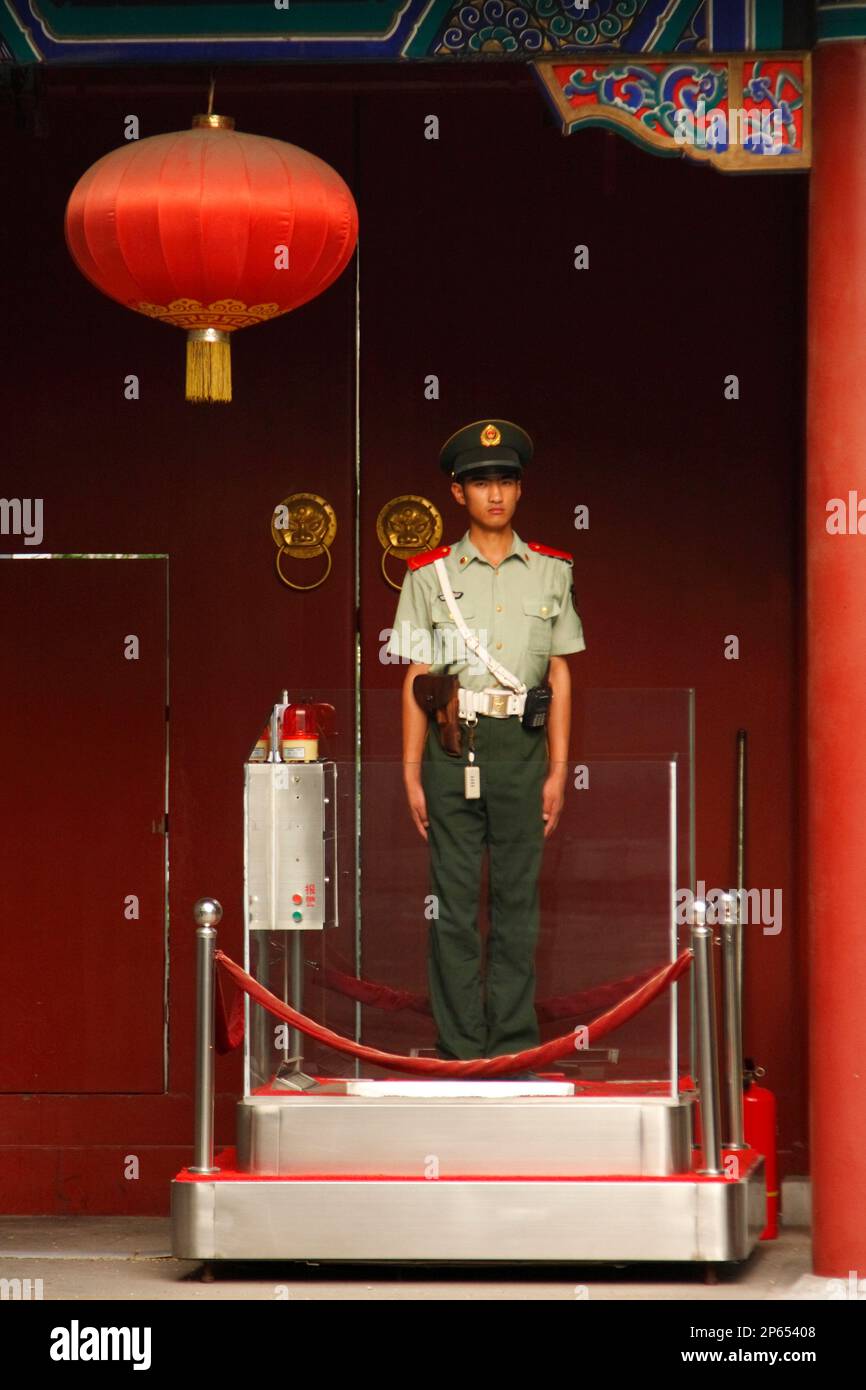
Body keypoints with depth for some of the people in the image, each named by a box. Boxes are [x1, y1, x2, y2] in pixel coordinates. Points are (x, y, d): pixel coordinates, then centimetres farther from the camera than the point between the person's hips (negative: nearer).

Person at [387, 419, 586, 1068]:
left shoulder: (550, 572, 9)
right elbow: (416, 678, 6)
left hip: (522, 746, 1)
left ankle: (514, 1042, 7)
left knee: (518, 897, 2)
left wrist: (558, 770, 4)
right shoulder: (430, 575, 6)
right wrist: (412, 773, 2)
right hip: (452, 745, -1)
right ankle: (461, 1045, 4)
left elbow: (560, 675, 10)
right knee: (453, 901, -1)